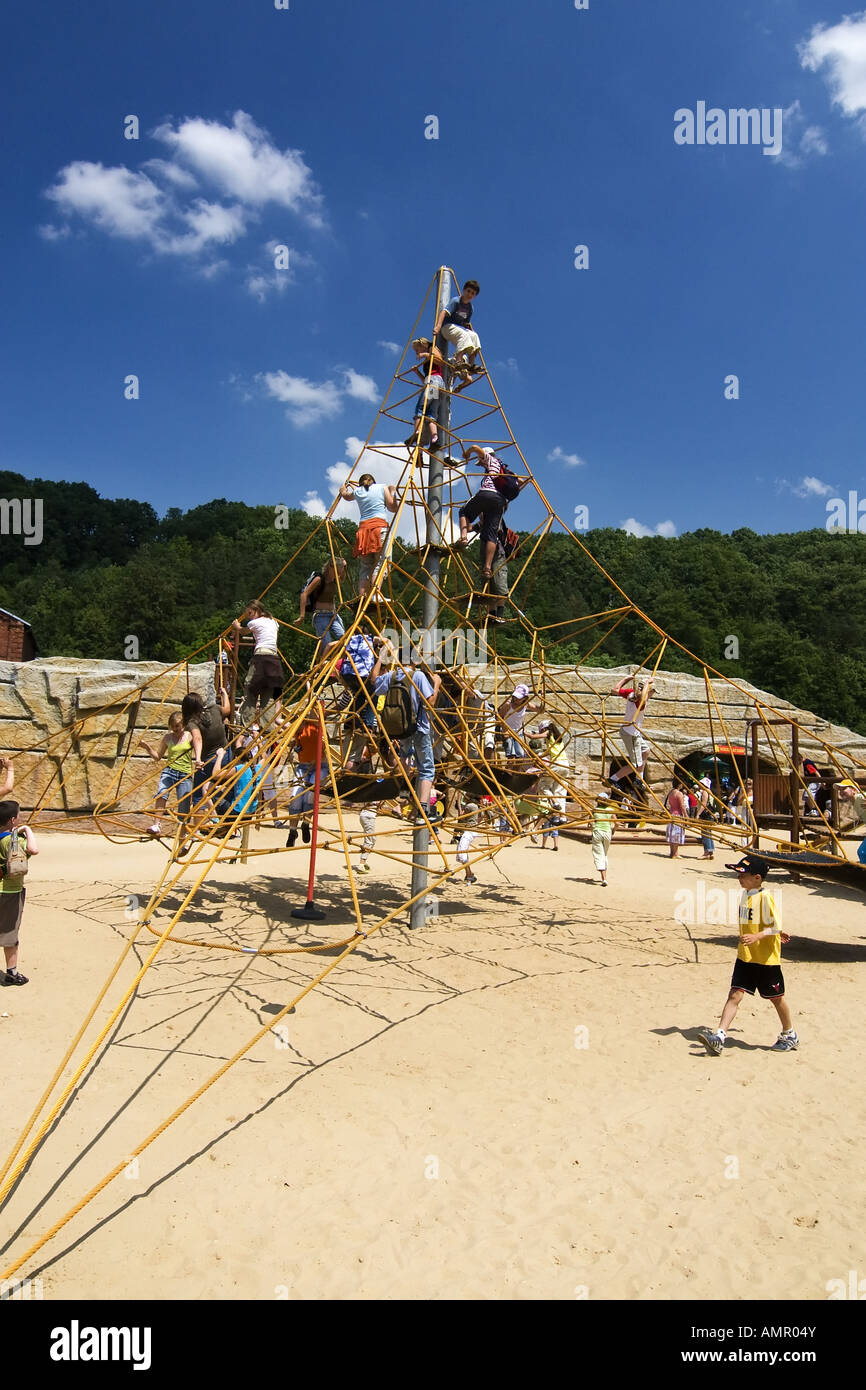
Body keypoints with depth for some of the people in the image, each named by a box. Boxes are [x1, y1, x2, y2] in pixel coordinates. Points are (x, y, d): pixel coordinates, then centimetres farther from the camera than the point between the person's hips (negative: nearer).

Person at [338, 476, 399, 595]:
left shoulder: (357, 491, 21)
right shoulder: (383, 487, 14)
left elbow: (344, 494, 43)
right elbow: (393, 508, 11)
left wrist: (345, 486, 64)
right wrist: (392, 492, 26)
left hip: (363, 527, 3)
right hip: (379, 525, -3)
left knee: (364, 567, 4)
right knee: (379, 563, -9)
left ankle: (362, 598, -6)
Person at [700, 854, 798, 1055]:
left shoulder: (765, 897, -18)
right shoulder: (745, 894, 6)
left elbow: (776, 926, -23)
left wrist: (756, 937, -34)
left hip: (766, 958, -6)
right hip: (745, 957, 6)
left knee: (776, 997, 13)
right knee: (735, 995, -3)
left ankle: (789, 1036, 35)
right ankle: (719, 1037, -9)